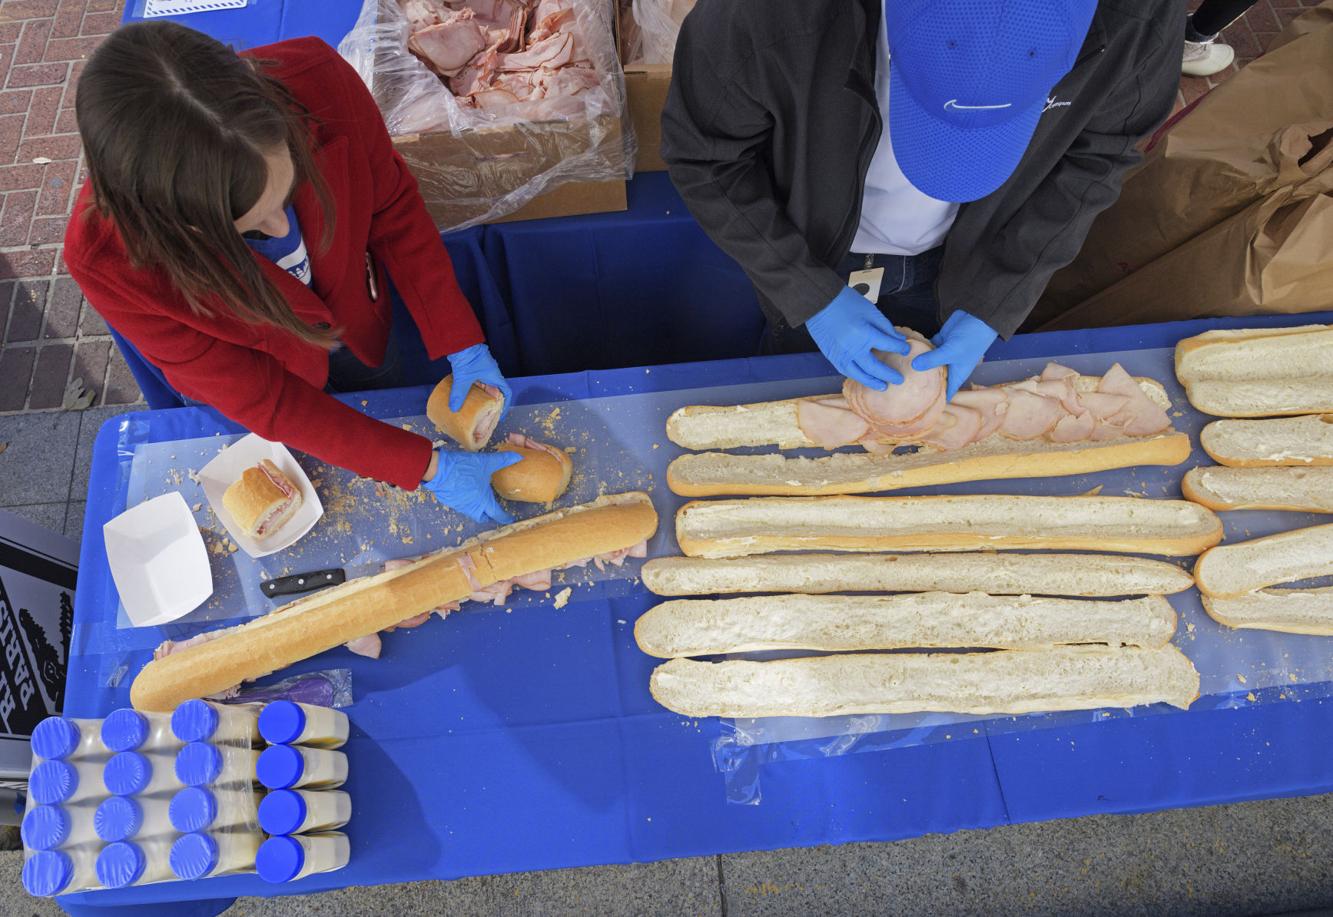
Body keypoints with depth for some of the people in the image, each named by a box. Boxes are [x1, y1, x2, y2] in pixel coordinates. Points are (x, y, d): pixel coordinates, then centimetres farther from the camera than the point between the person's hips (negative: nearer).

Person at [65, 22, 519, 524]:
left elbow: (393, 207, -19)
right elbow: (258, 399, -31)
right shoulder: (105, 257, -41)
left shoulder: (316, 83, -40)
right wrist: (427, 469, -33)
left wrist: (462, 346, -24)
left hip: (359, 327, 2)